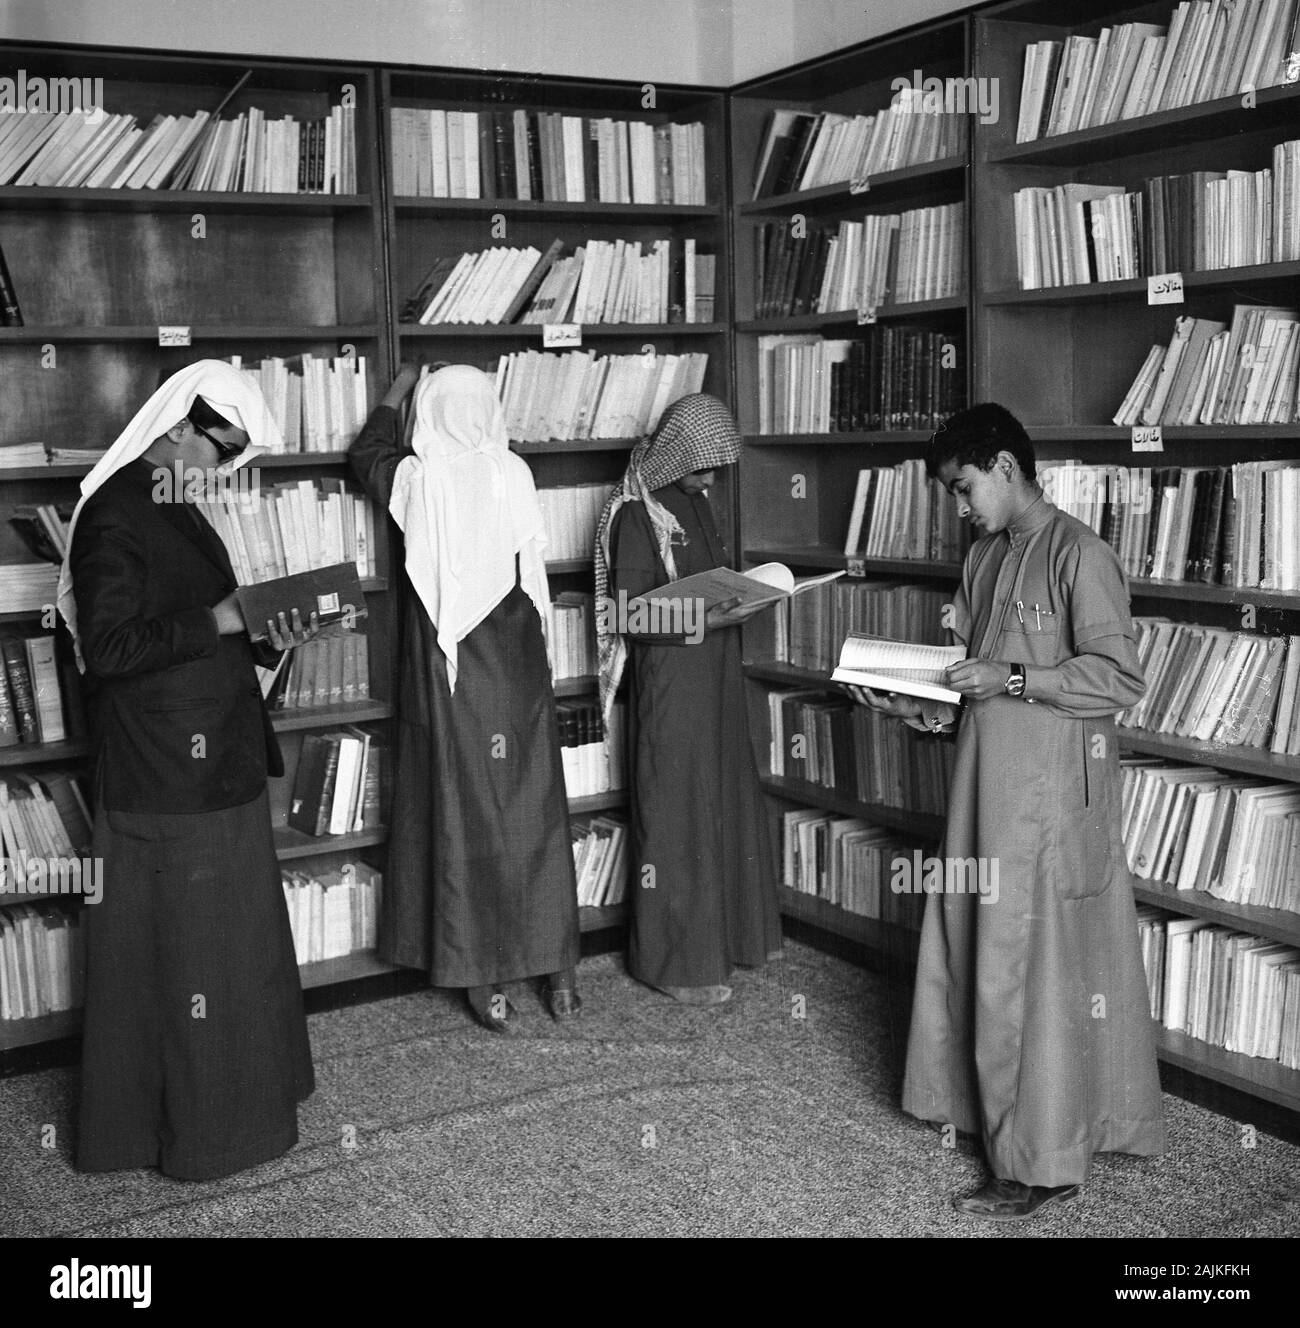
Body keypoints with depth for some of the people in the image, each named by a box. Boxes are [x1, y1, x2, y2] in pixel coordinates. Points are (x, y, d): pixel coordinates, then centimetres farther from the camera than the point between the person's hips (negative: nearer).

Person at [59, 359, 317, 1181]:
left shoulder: (172, 509, 12)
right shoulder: (115, 518, -16)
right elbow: (105, 647, -22)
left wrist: (262, 640, 4)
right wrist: (214, 622, -19)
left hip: (215, 759, 9)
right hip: (164, 771, -9)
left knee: (235, 932, 18)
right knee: (179, 943, 2)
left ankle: (242, 1080, 34)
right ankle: (195, 1125, 16)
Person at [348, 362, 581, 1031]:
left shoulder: (416, 479, -7)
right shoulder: (513, 473, -7)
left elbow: (366, 453, 16)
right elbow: (531, 562, 4)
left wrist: (396, 391, 29)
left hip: (447, 672, -1)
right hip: (516, 666, 1)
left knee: (461, 811, 6)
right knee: (533, 807, 10)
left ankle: (484, 980, 11)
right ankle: (555, 971, 18)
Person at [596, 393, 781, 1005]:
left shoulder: (695, 502, 10)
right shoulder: (636, 514, -15)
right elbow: (628, 616, -18)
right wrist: (704, 621, -25)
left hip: (715, 678, 9)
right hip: (668, 683, -8)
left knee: (728, 802, 16)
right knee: (674, 814, -1)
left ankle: (729, 932, 31)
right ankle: (675, 961, 10)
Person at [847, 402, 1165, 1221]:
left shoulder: (1079, 555, -12)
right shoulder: (985, 559, 13)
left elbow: (1121, 678, -16)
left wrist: (1011, 680, -21)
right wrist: (923, 709, 1)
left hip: (1052, 794, -8)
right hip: (987, 787, 8)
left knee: (1037, 969, -1)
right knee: (976, 953, 14)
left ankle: (1046, 1164, 10)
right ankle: (989, 1110, 30)